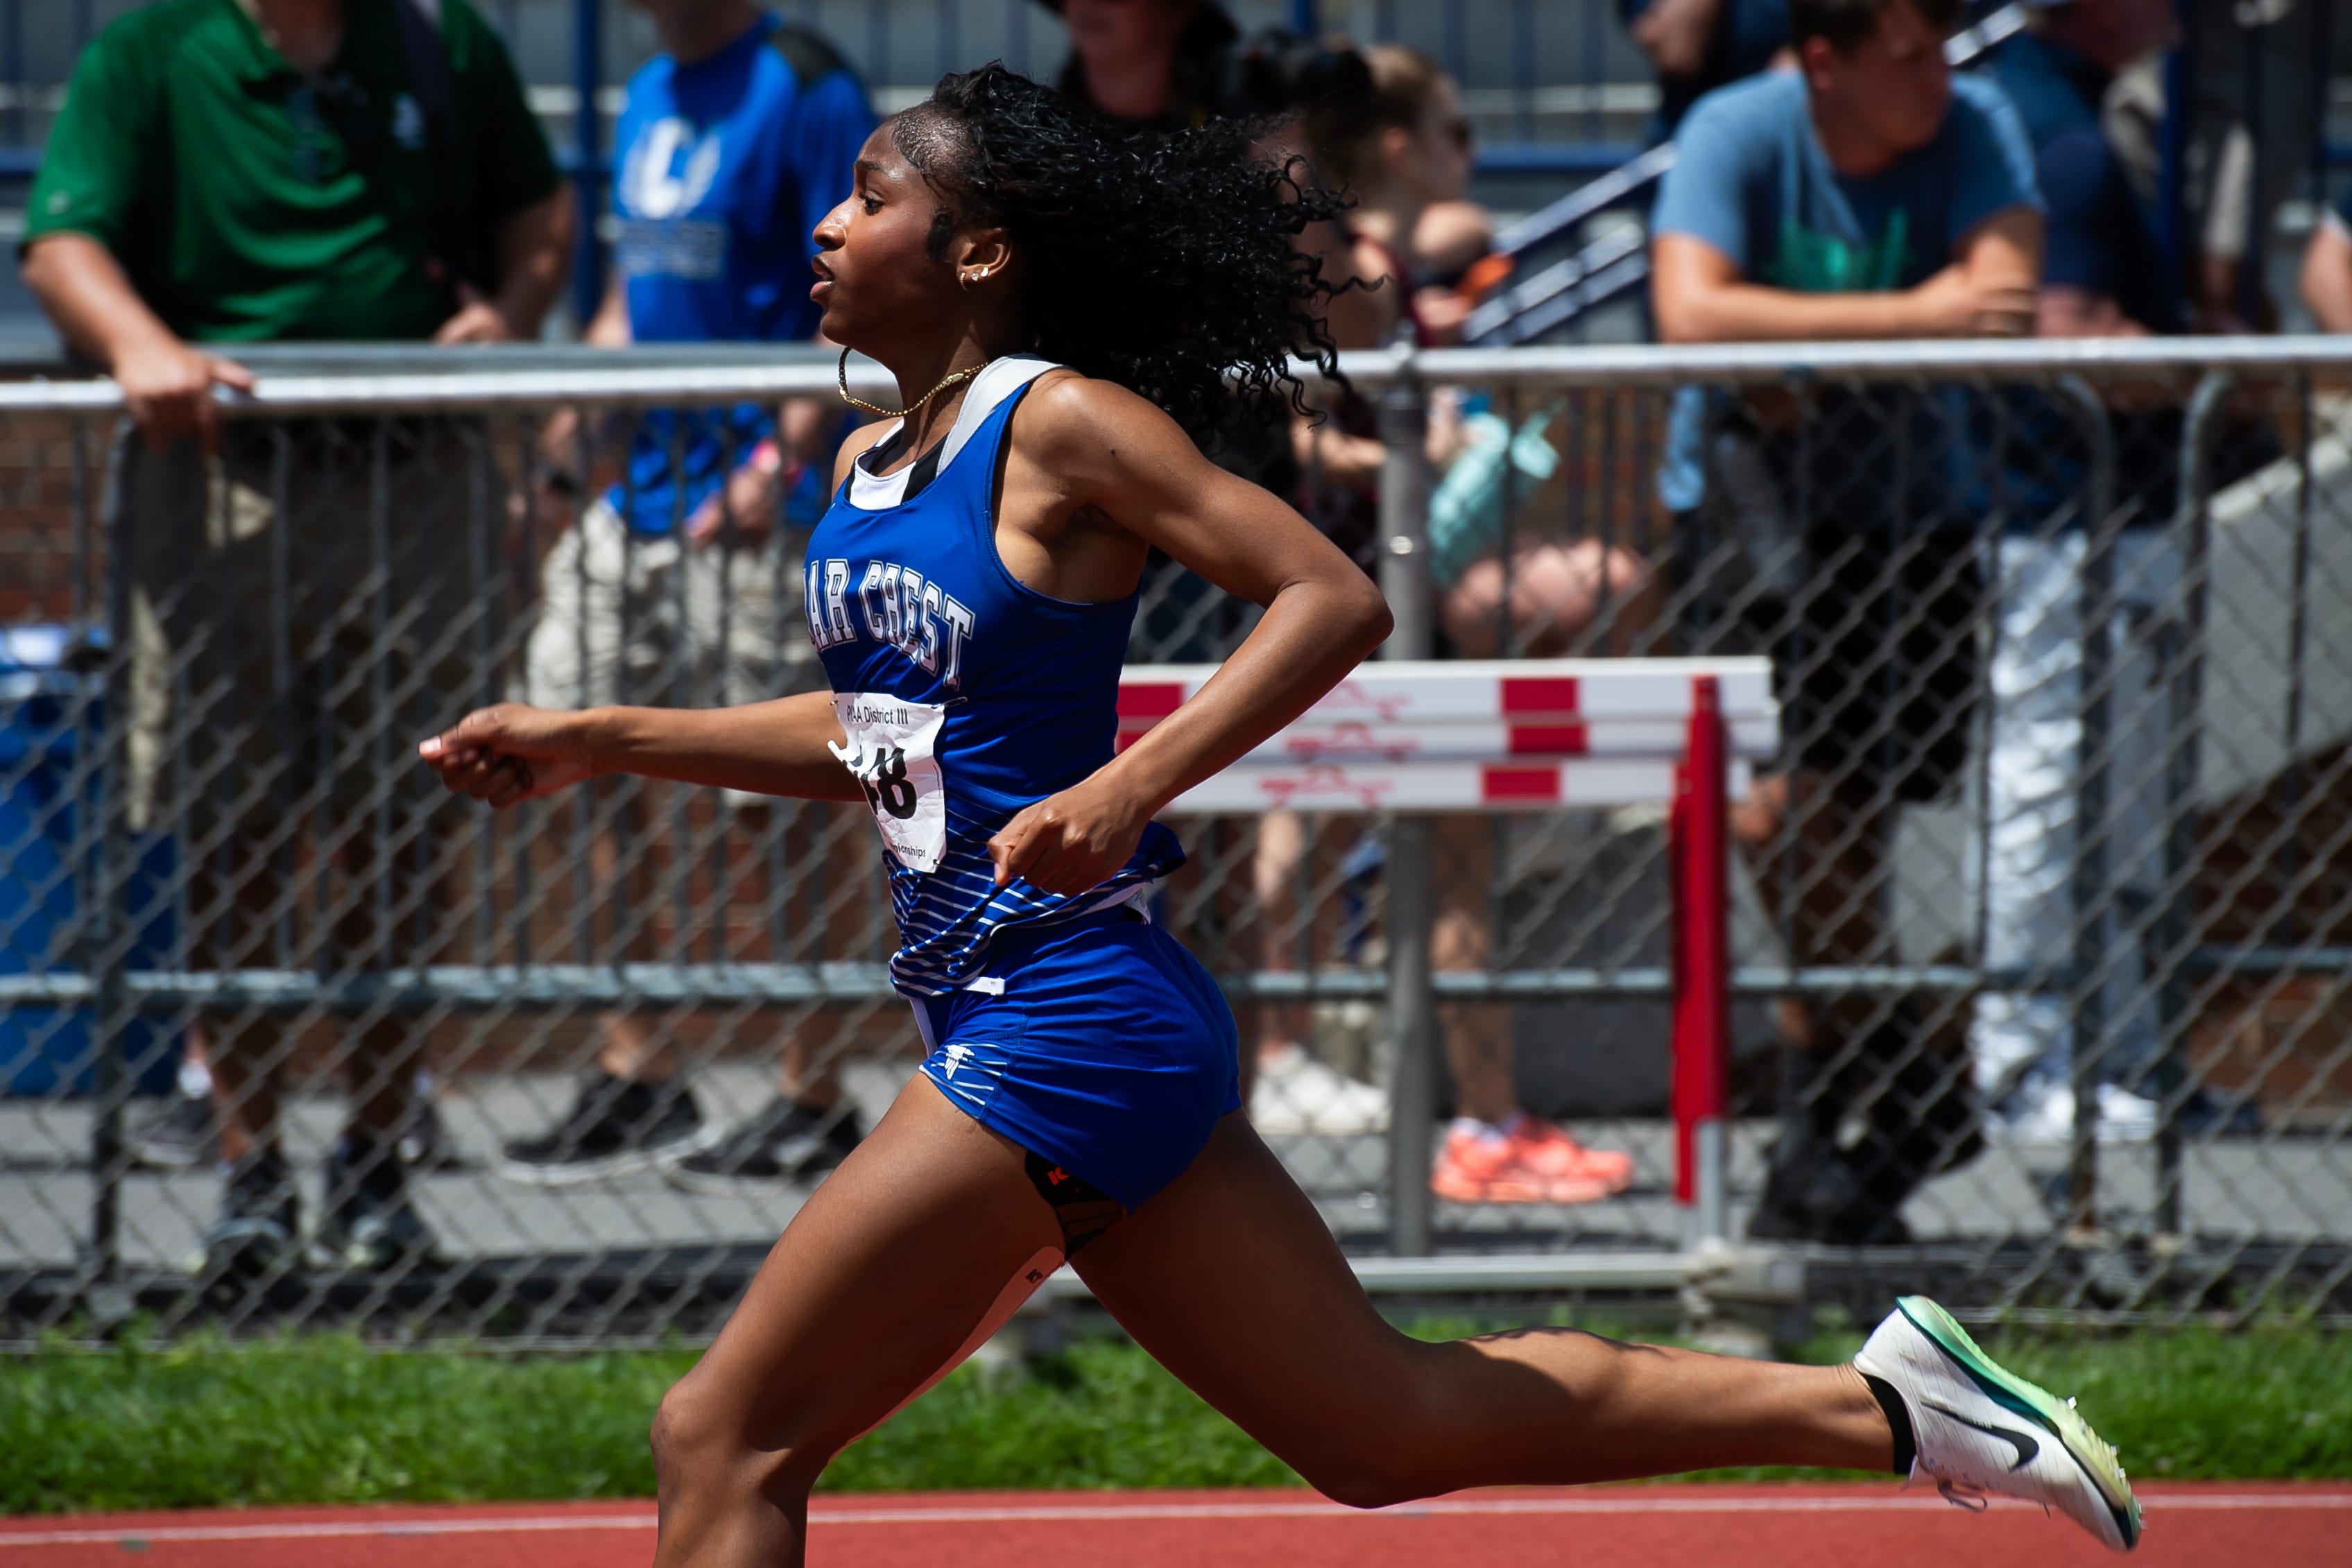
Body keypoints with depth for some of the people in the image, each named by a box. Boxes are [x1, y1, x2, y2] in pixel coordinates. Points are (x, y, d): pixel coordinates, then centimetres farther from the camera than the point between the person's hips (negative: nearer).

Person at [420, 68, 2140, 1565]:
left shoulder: (1063, 428, -11)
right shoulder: (870, 467, 14)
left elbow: (1336, 600, -16)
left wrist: (1121, 793, -25)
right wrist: (590, 742, 22)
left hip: (1063, 1016, -9)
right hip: (996, 1015, 9)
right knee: (1389, 1429, 12)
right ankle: (1885, 1405, 16)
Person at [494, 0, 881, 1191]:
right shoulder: (649, 99, 16)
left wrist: (784, 460, -21)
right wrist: (565, 452, 15)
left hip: (752, 511, -8)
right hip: (636, 493, 8)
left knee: (772, 800, -4)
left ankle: (814, 1103, 4)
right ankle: (635, 1081, 14)